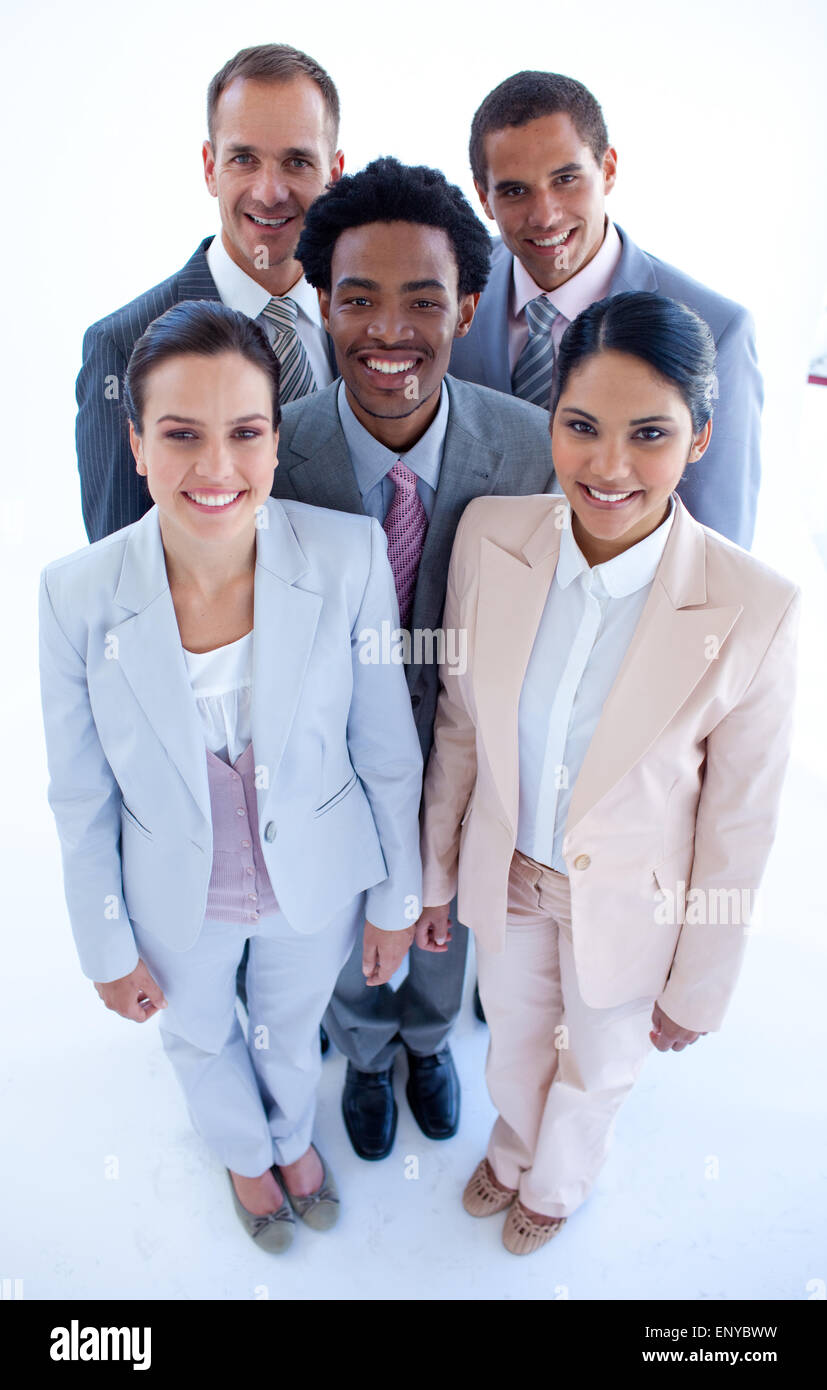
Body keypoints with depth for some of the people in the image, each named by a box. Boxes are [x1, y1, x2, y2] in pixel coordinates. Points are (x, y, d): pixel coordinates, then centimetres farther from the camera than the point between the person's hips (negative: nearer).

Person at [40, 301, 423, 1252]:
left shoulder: (350, 556, -26)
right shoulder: (78, 593, -24)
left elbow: (388, 750, -12)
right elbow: (83, 800, -10)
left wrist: (398, 895, -1)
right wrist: (108, 949, -1)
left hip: (317, 881, 0)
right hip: (177, 901, 1)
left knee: (290, 1030, 30)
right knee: (201, 1042, 30)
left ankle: (293, 1137, 67)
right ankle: (244, 1154, 66)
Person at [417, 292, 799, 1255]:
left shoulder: (755, 611, -29)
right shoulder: (489, 534, -19)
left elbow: (737, 825, -15)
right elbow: (458, 722, -5)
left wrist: (697, 987, -4)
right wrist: (434, 870, 5)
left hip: (629, 903, -2)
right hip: (507, 872, 3)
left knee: (598, 1065, 27)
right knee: (513, 1035, 31)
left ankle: (557, 1182, 64)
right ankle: (514, 1146, 67)